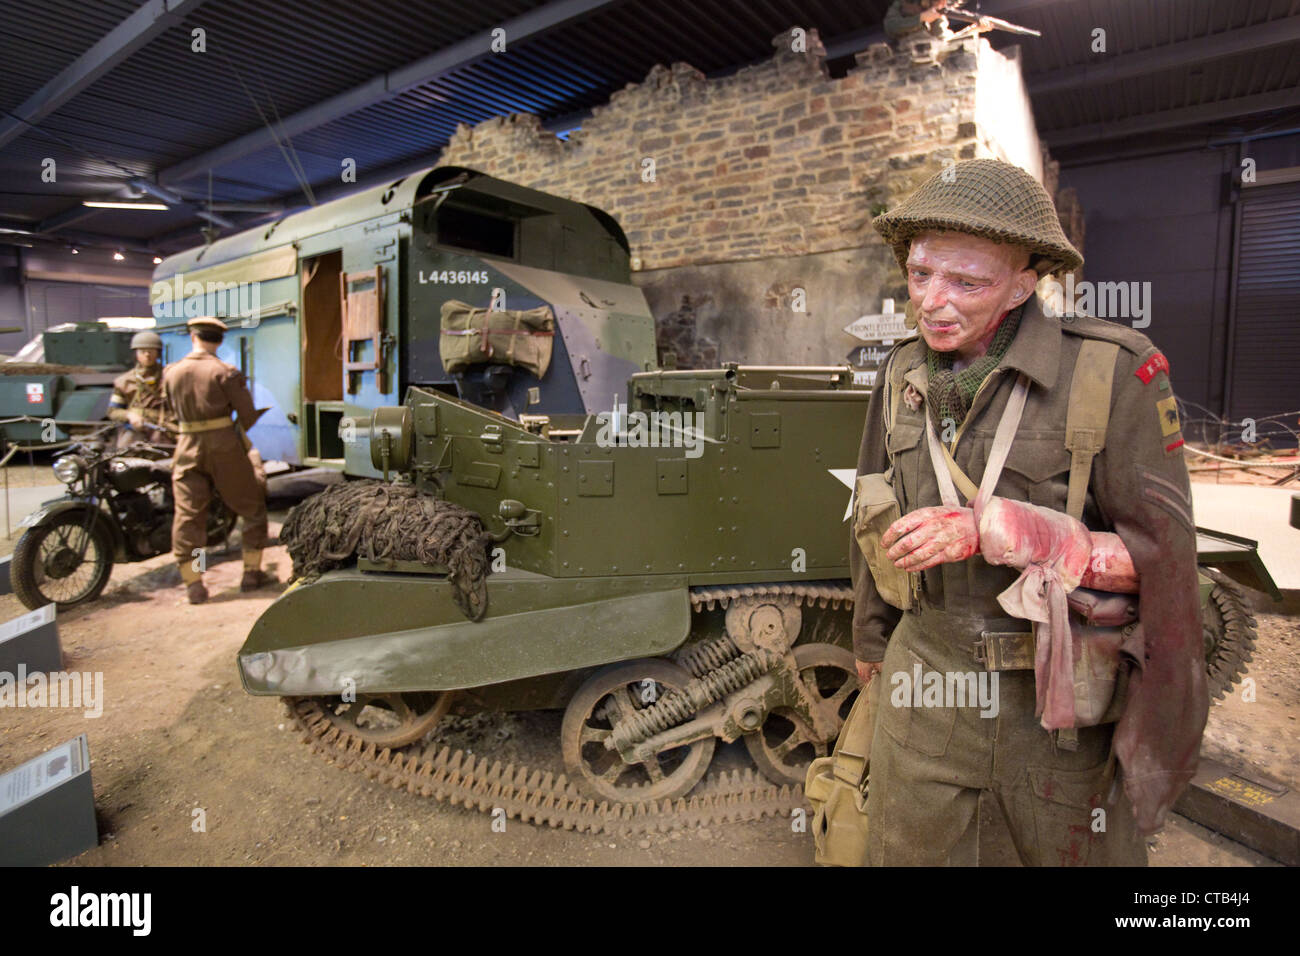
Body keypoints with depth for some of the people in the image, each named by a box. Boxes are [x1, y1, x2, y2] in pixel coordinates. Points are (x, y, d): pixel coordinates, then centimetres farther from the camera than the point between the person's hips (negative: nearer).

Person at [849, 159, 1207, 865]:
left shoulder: (1114, 370, -15)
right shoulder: (903, 373, -1)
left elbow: (1161, 553, -13)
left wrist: (992, 530, -28)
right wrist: (870, 642, 20)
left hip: (1062, 706, -3)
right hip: (927, 678, 4)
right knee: (904, 851, 15)